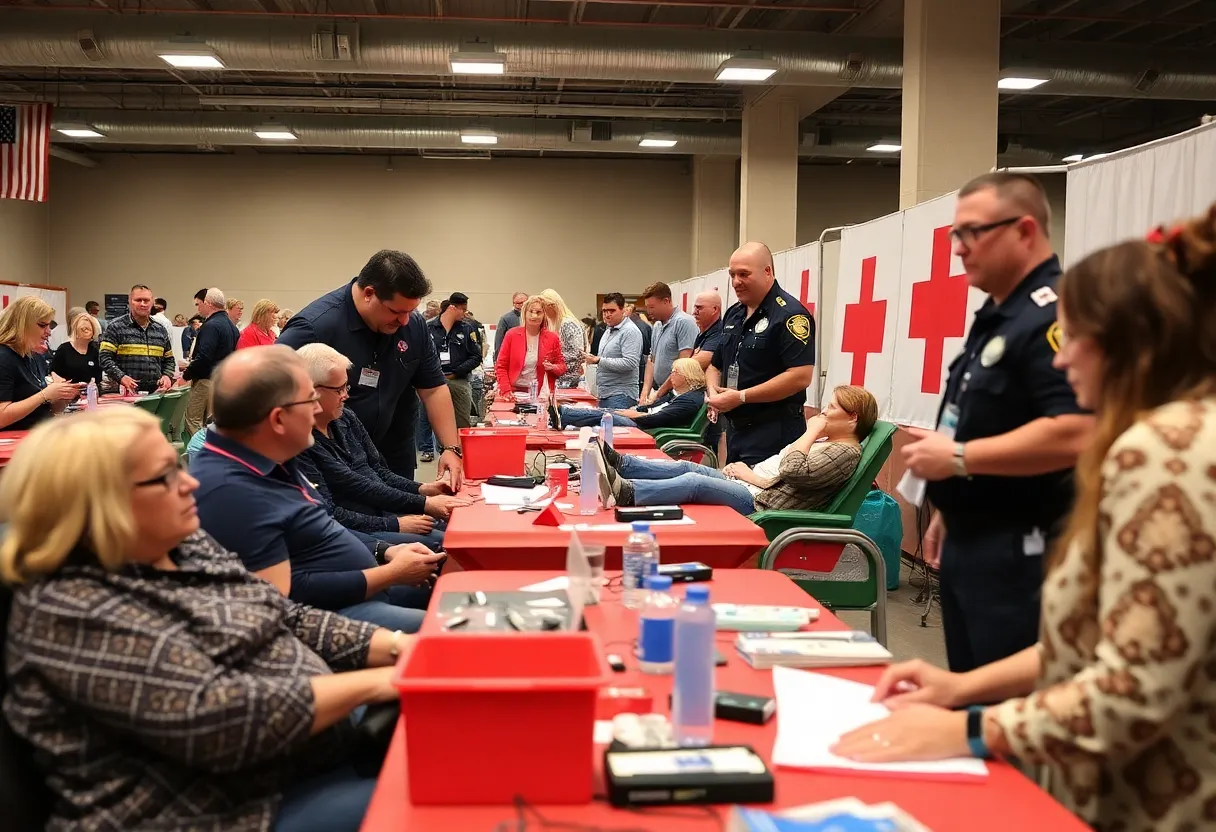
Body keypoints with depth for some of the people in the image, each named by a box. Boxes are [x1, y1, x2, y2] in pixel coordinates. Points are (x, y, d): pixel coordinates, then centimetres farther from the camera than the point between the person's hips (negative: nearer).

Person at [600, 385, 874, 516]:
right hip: (749, 484, 10)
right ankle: (620, 464, -13)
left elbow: (793, 472, -22)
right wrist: (748, 472, 3)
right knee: (686, 466, -4)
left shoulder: (847, 452, -8)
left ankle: (626, 491, -38)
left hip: (762, 502, -10)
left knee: (694, 482, -27)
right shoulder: (823, 441, 22)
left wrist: (810, 431, -10)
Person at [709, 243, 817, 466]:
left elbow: (800, 376, -23)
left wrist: (741, 397, -21)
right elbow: (715, 365, 23)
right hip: (734, 428, 8)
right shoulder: (733, 314, 13)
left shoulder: (789, 314, -13)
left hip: (773, 433, -8)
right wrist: (713, 390, -1)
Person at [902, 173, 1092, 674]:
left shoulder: (1053, 315, -18)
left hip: (1019, 552, -10)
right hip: (970, 543, 10)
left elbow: (1073, 434, -30)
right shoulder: (995, 313, 14)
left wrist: (958, 458, -22)